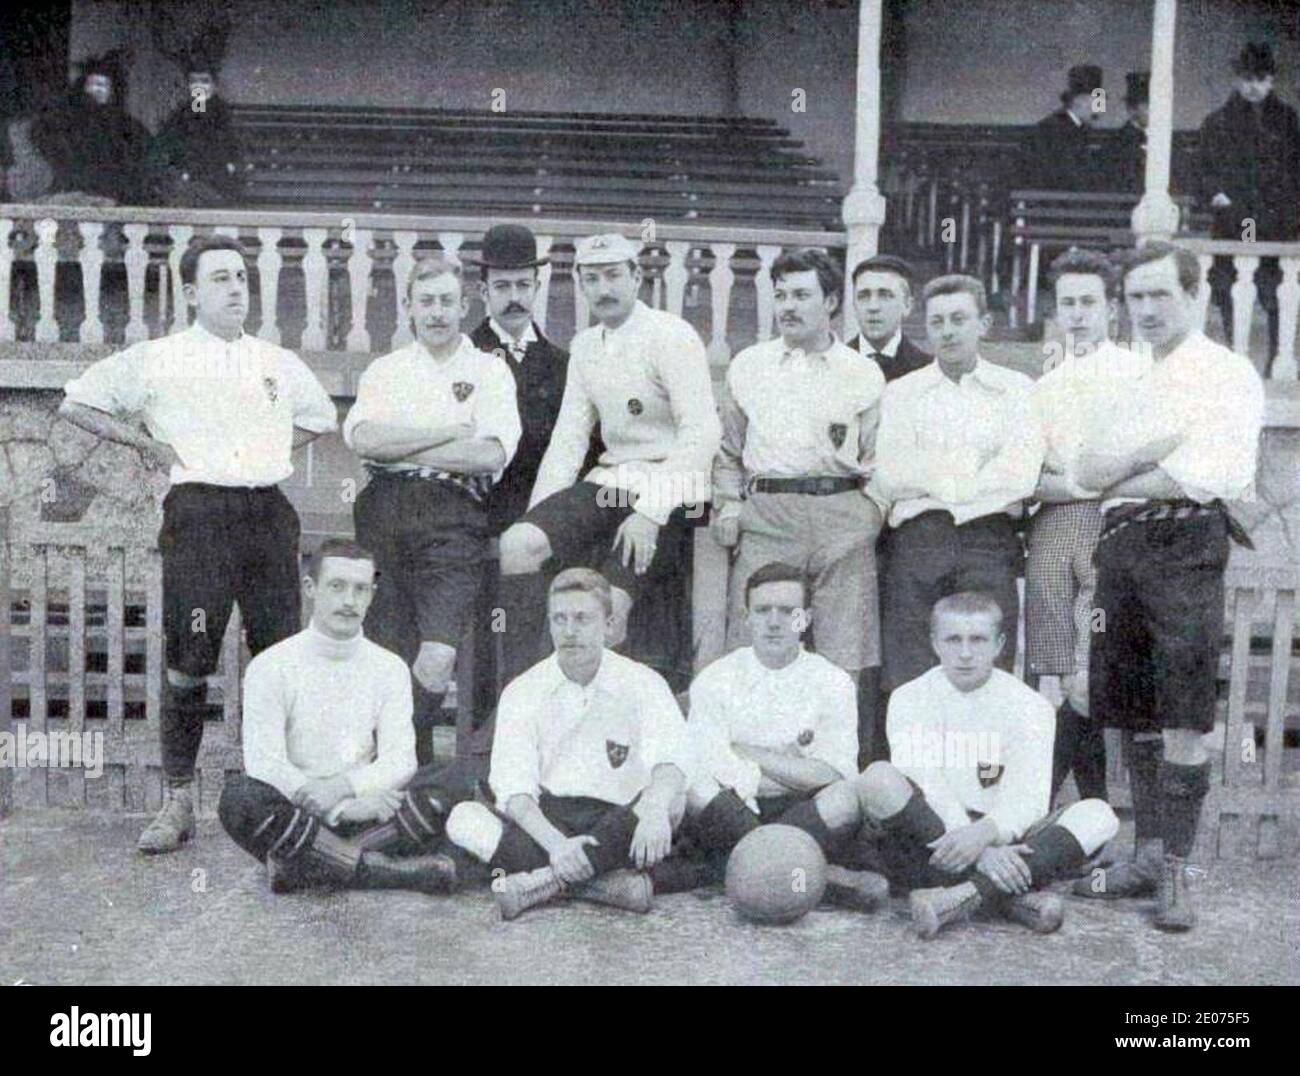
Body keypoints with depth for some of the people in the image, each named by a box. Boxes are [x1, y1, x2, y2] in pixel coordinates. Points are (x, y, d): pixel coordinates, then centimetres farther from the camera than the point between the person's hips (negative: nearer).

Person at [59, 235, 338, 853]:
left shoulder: (278, 363, 16)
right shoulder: (157, 360, 5)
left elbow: (321, 418, 32)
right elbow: (75, 404, 9)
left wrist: (276, 448, 15)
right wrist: (147, 443, 1)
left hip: (268, 512, 3)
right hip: (198, 512, -3)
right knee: (189, 660, -4)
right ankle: (177, 803, 4)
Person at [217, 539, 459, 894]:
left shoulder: (389, 668, 8)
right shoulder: (271, 666, -1)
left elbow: (400, 761, -1)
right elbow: (263, 762, -11)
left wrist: (343, 786, -21)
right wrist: (341, 810, -20)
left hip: (360, 818, 2)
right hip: (291, 814, -2)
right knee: (238, 796, -33)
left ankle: (302, 867, -28)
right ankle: (368, 866, -28)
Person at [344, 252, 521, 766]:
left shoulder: (489, 371, 11)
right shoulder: (385, 369, 19)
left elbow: (492, 454, -6)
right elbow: (362, 437, -1)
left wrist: (397, 447, -3)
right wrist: (450, 434, -6)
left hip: (453, 515, -3)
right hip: (385, 508, 3)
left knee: (438, 656, -17)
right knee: (387, 656, 3)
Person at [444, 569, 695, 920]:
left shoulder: (642, 683, 0)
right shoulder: (523, 691, 2)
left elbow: (671, 758, -17)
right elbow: (513, 786, -9)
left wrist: (655, 811, -41)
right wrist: (555, 843, -29)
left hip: (615, 823, -1)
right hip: (545, 819, 1)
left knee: (671, 801, -31)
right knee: (463, 818, -25)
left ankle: (542, 881, -29)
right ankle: (608, 884, -33)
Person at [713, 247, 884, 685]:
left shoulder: (864, 374, 12)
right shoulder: (747, 366, 17)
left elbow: (877, 460, 12)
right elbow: (728, 451, 22)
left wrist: (873, 511, -1)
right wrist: (727, 505, 9)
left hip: (843, 518, -1)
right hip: (765, 513, 1)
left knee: (843, 660, -5)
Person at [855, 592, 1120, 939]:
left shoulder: (1029, 705, 3)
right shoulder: (910, 699, 0)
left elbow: (1027, 799, -10)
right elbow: (924, 787, -14)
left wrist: (984, 833, -33)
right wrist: (982, 851, -30)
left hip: (1000, 838, 2)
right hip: (930, 843, -1)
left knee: (1099, 816, -20)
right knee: (878, 778, -29)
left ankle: (967, 895, -35)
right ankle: (1009, 896, -30)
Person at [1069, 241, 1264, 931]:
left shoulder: (1226, 373, 3)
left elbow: (1213, 474, -11)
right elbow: (1086, 471, 10)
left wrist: (1117, 478, -1)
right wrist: (1154, 452, -8)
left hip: (1184, 543, -6)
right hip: (1119, 545, 6)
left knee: (1183, 718, -8)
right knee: (1134, 712, 8)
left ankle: (1174, 870, -3)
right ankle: (1148, 854, 17)